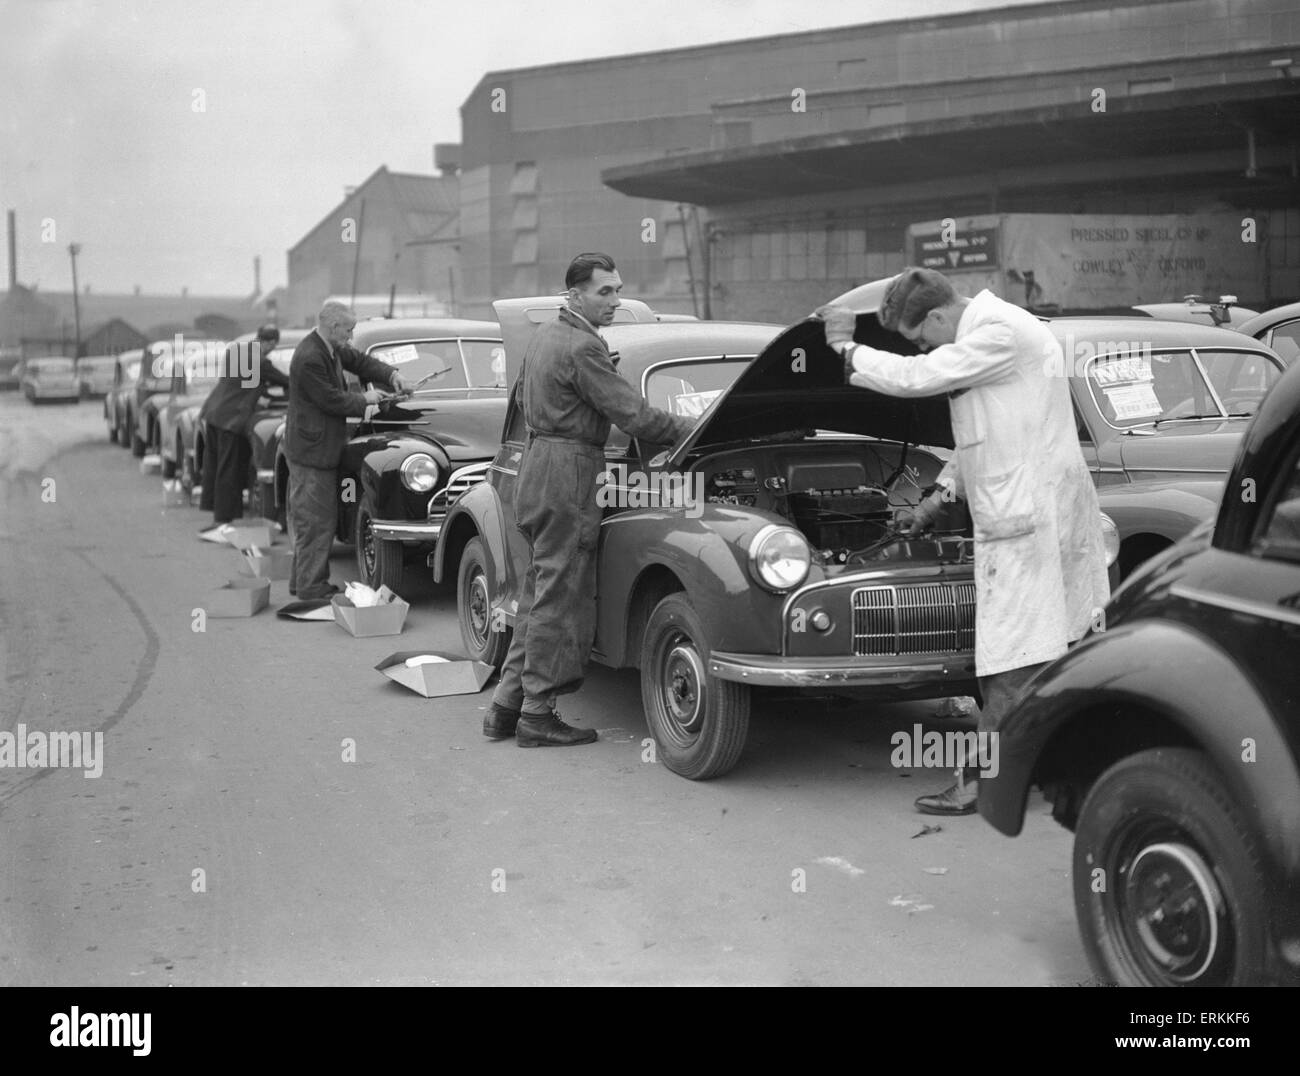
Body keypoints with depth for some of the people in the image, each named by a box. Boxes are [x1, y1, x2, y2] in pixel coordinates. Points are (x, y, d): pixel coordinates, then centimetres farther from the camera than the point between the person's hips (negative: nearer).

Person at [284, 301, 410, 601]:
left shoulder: (330, 348, 7)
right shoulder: (310, 358, -22)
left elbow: (358, 360, 18)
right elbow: (331, 400, -21)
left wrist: (391, 375, 3)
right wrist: (364, 399, -7)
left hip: (319, 446, 10)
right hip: (312, 451, -10)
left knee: (309, 517, 17)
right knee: (315, 520, -5)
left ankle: (303, 580, 26)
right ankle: (311, 587, 2)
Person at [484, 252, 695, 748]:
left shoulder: (544, 335, 14)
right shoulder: (582, 347, -16)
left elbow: (520, 392, 29)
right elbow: (633, 415, -18)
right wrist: (696, 428, -11)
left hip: (534, 470, 10)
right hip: (566, 479, -10)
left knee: (539, 594, 14)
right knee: (561, 599, -3)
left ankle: (506, 706, 18)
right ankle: (538, 716, 3)